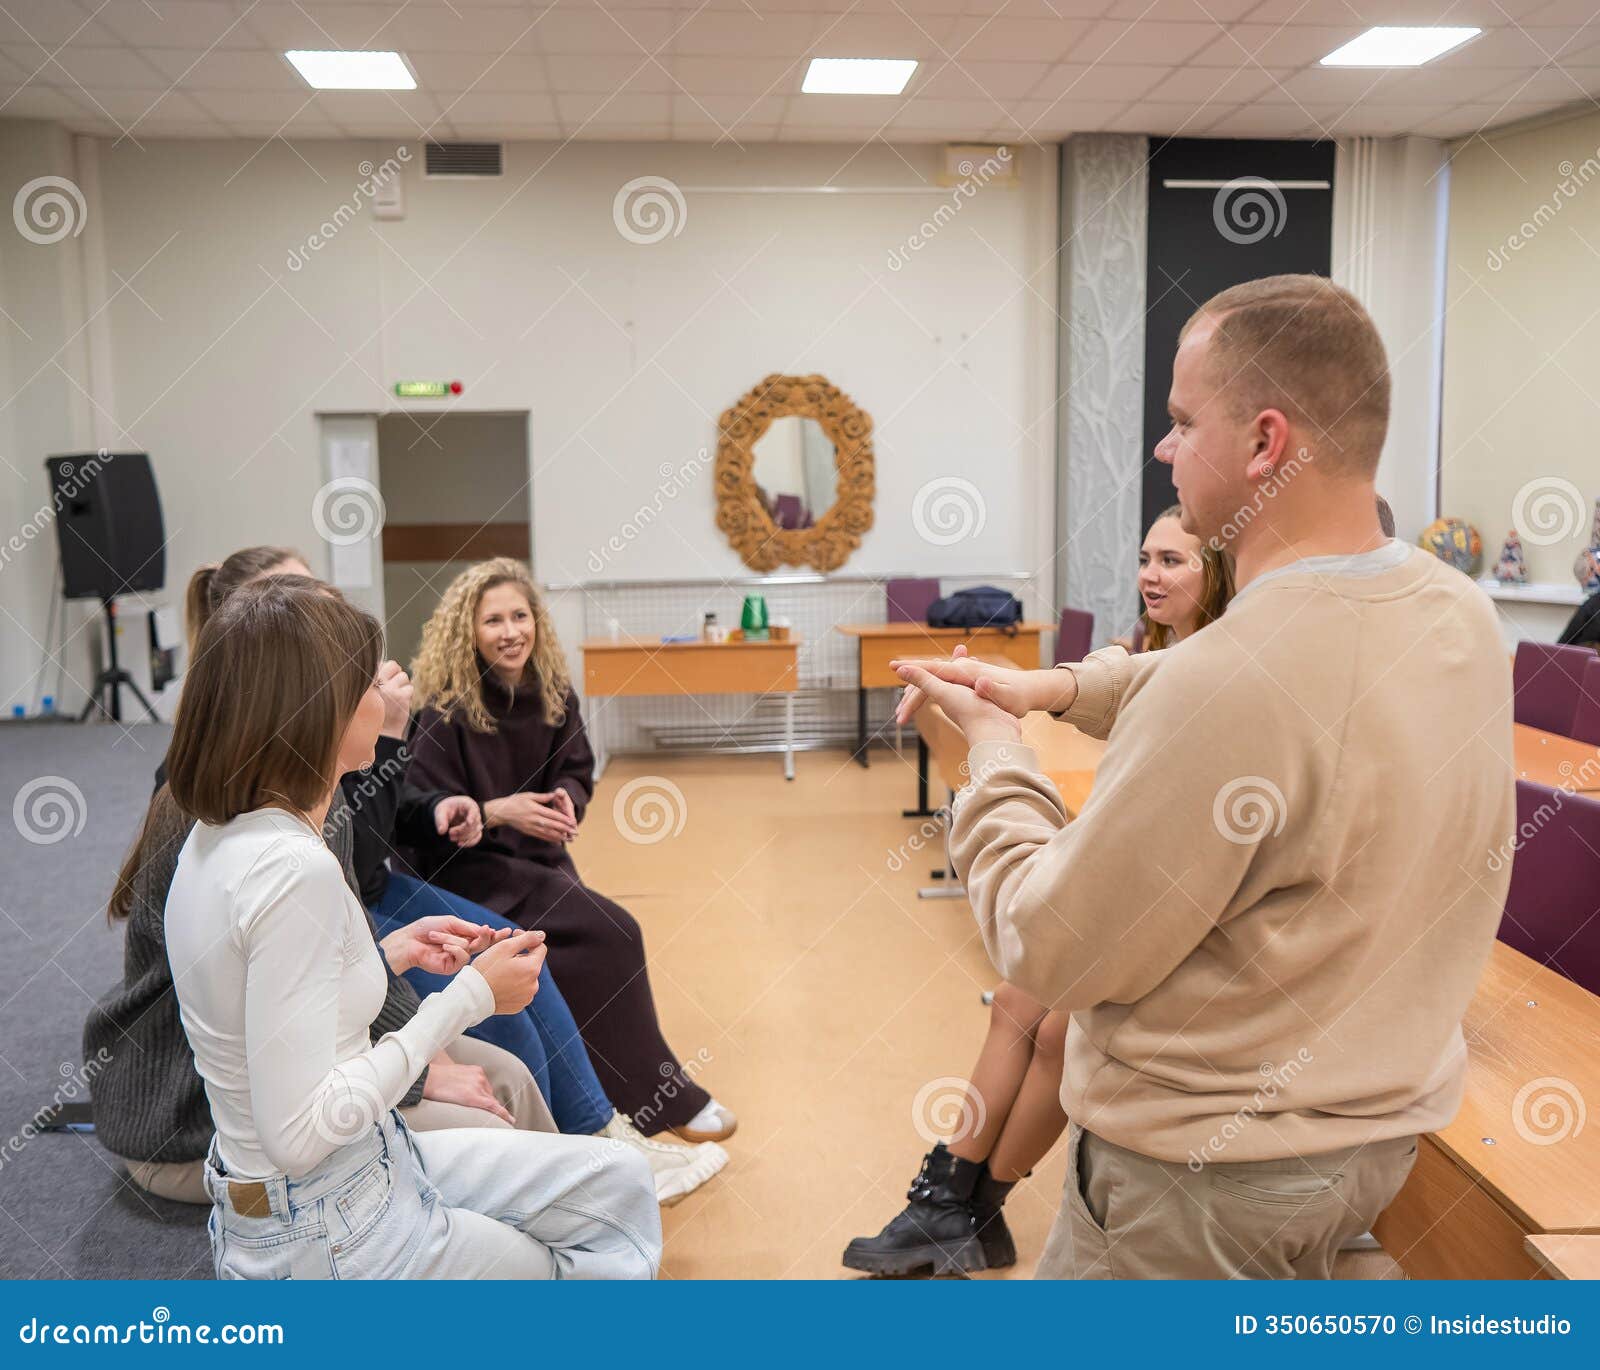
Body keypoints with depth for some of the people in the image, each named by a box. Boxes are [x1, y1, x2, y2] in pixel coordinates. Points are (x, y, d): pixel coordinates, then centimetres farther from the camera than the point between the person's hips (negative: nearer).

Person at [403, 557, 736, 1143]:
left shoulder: (552, 691, 0)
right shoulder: (445, 709, -16)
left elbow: (578, 772, 7)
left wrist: (566, 799, -16)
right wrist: (498, 812, -28)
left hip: (538, 856, 6)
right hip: (464, 871, -6)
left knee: (599, 943, -21)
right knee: (608, 934, -23)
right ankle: (664, 1098, -9)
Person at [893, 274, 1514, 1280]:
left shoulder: (1230, 679, -33)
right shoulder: (1461, 612, -6)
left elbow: (1052, 954, -23)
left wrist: (997, 750, -9)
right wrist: (1062, 686, 3)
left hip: (1218, 1168, -8)